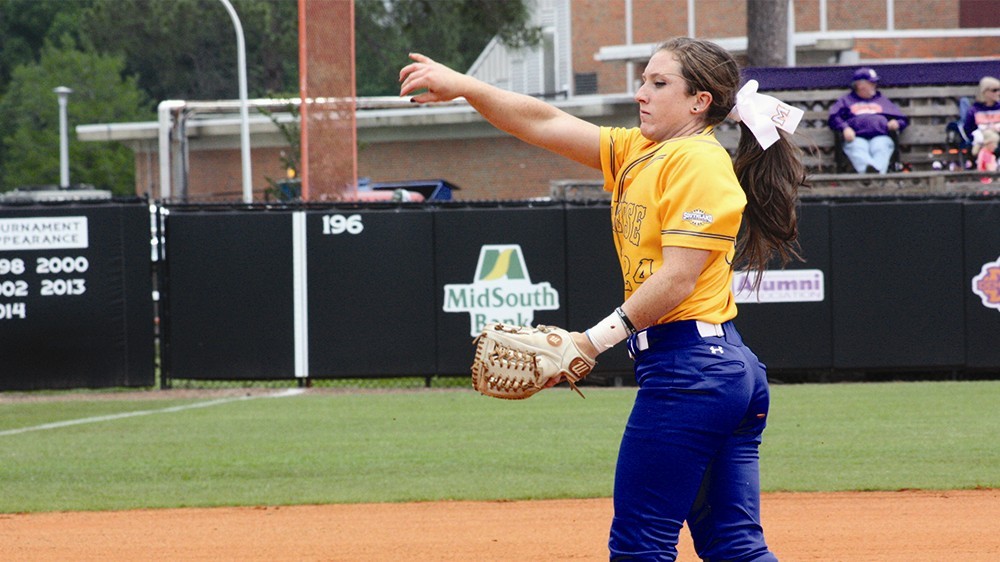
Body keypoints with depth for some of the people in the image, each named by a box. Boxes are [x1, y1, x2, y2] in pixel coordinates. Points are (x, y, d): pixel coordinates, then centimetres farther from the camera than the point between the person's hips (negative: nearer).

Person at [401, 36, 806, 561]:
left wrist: (595, 340, -16)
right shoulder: (637, 153, 17)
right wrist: (465, 87, 6)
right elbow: (548, 125, 16)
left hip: (688, 368, -10)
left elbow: (678, 280, -16)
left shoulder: (698, 162, -10)